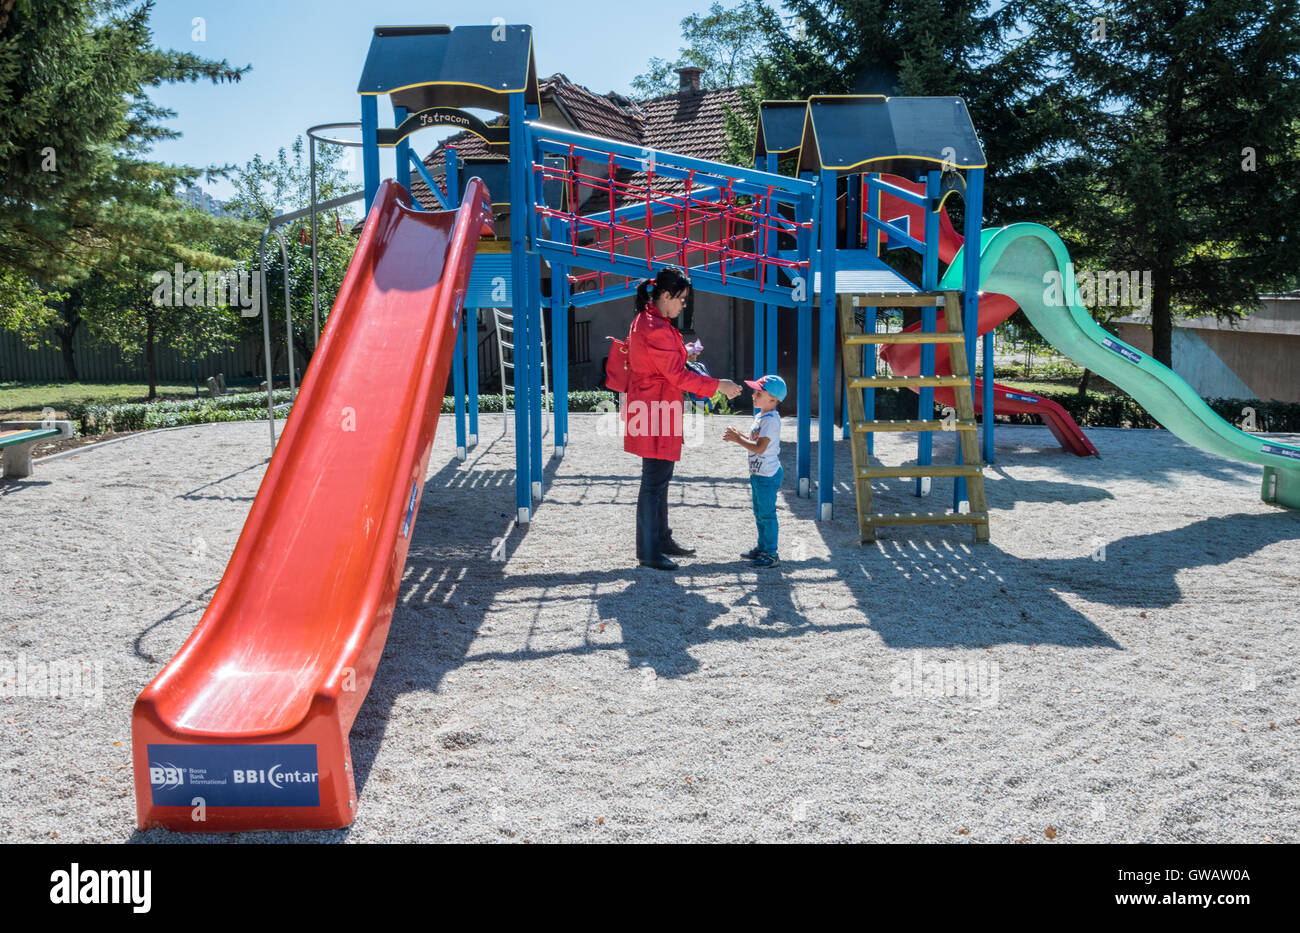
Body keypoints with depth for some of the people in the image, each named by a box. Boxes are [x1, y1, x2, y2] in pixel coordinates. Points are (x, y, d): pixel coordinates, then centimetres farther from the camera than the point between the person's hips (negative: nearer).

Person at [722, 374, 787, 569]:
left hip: (767, 474, -11)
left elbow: (760, 447, -26)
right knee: (759, 512, 19)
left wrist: (737, 439, -19)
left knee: (767, 513, -5)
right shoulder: (761, 416, 13)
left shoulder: (770, 420, -20)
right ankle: (762, 548, 31)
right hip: (758, 473, 11)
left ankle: (771, 554, 2)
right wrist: (738, 435, 6)